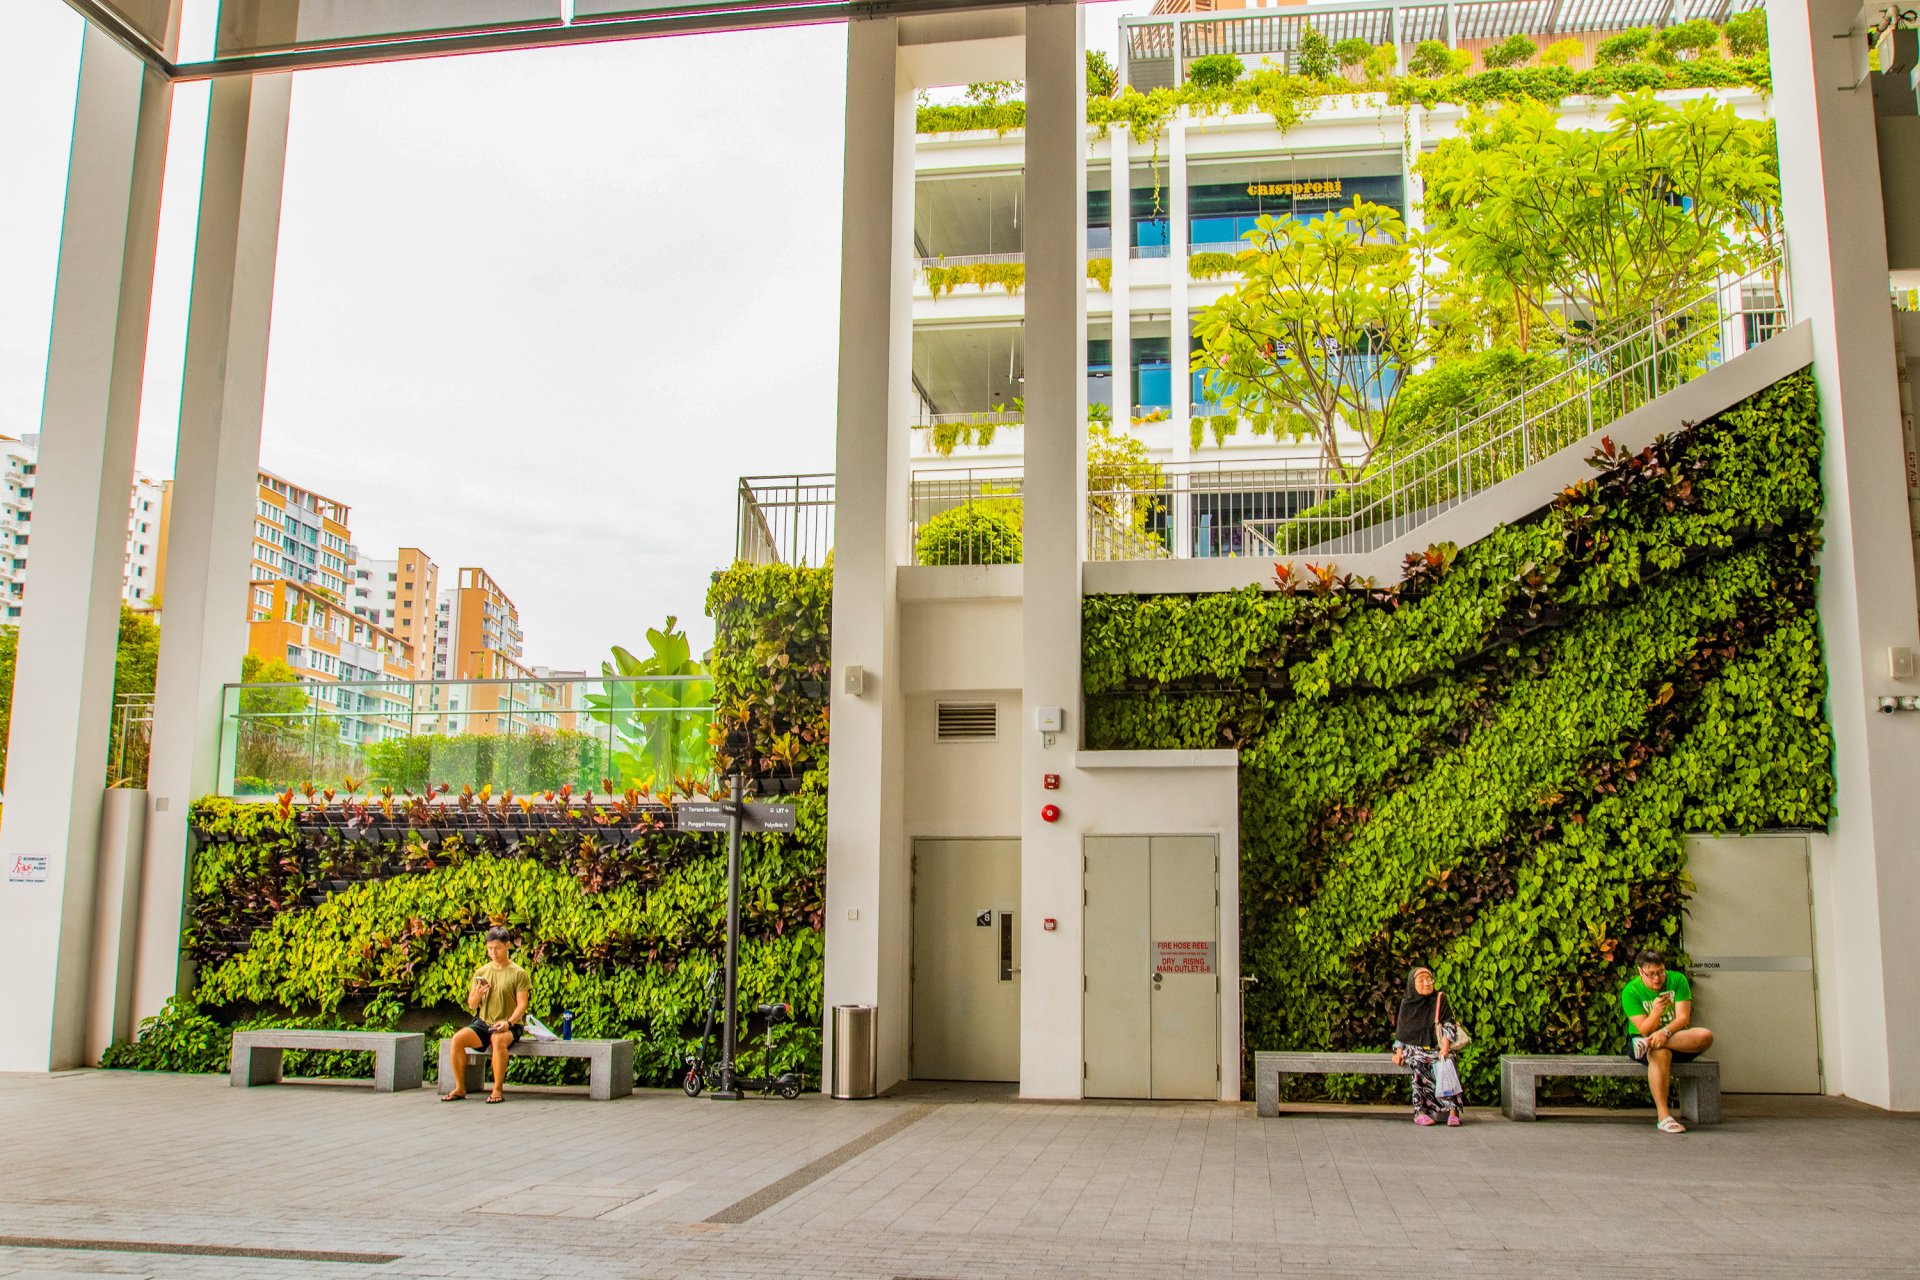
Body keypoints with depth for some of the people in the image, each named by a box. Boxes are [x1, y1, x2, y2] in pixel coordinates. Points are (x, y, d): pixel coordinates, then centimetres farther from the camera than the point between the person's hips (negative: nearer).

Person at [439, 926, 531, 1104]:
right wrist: (478, 995, -10)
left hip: (509, 1025, -4)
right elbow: (471, 1005, 13)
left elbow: (521, 1004, -6)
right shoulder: (481, 972, 11)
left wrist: (508, 1022, -23)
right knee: (458, 1039, -23)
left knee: (499, 1040, -38)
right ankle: (459, 1088, -12)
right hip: (483, 1022, 4)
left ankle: (498, 1090, -26)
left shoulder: (518, 973, -1)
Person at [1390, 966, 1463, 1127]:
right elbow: (1401, 1032, 11)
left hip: (1436, 1048, -1)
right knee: (1420, 1066, -31)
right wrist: (1399, 1053, 0)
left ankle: (1453, 1112, -32)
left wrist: (1445, 1048, -15)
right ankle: (1420, 1112, -31)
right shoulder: (1407, 1005, 7)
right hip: (1415, 1048, 1)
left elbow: (1448, 1027, -2)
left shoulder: (1440, 999, 3)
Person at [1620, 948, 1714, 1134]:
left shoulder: (1677, 980, -4)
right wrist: (1656, 1012, -37)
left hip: (1678, 1039, 3)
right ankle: (1664, 1117, -39)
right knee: (1660, 1054, -39)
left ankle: (1648, 1044, -28)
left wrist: (1666, 1032, -33)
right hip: (1640, 1040, -3)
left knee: (1706, 1036, -29)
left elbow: (1683, 1018, -13)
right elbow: (1644, 1030, -16)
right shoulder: (1631, 991, -10)